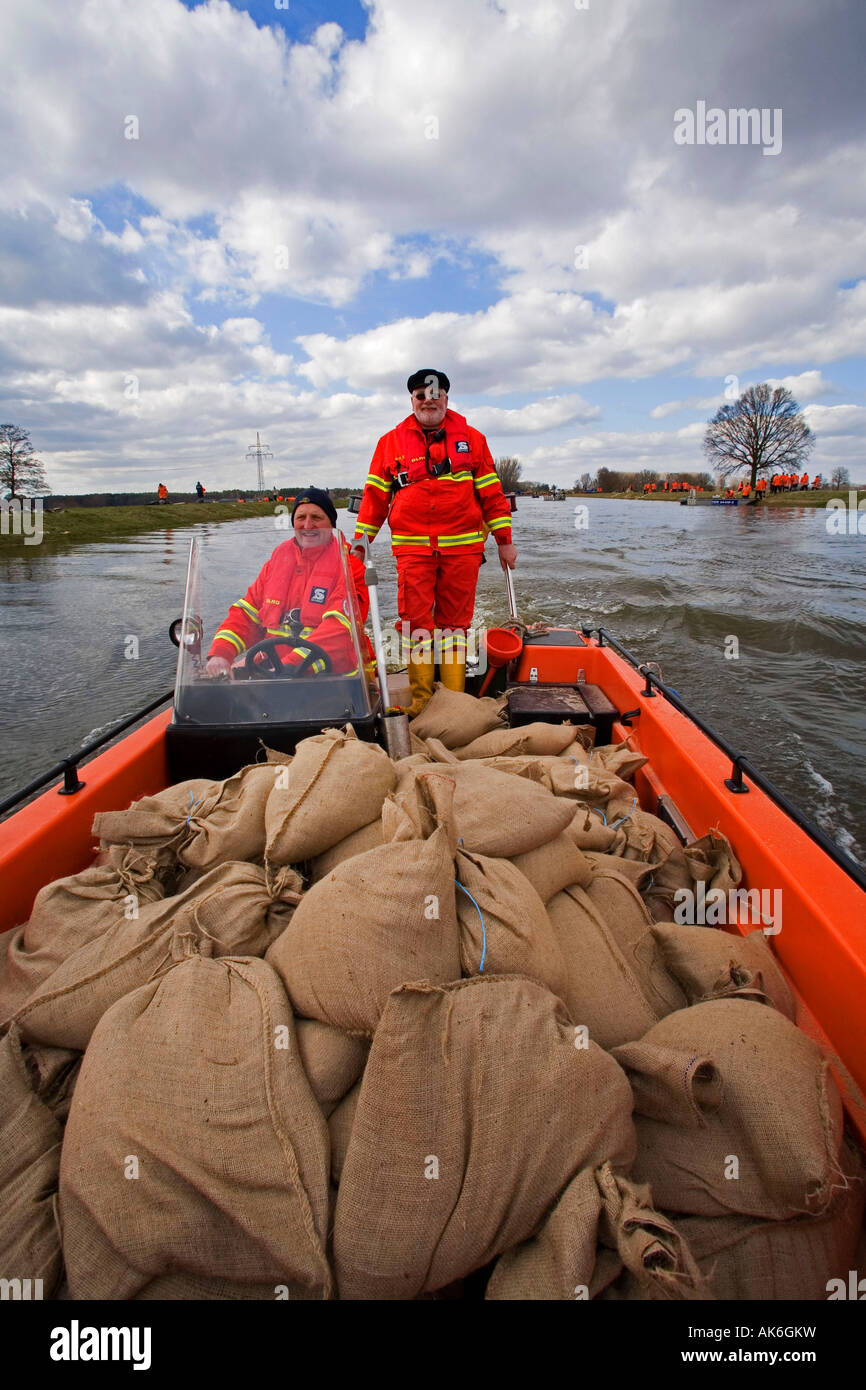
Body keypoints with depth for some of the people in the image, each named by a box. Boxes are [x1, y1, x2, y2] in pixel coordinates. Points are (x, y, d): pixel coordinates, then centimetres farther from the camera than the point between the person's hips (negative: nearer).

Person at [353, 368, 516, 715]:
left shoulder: (471, 439, 12)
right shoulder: (391, 442, 12)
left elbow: (491, 493, 11)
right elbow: (375, 495, 12)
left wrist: (504, 540, 8)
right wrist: (360, 539, 7)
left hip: (462, 546, 0)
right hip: (412, 547, 0)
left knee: (454, 621, 3)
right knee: (415, 621, -6)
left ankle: (454, 697, 11)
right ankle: (421, 699, 3)